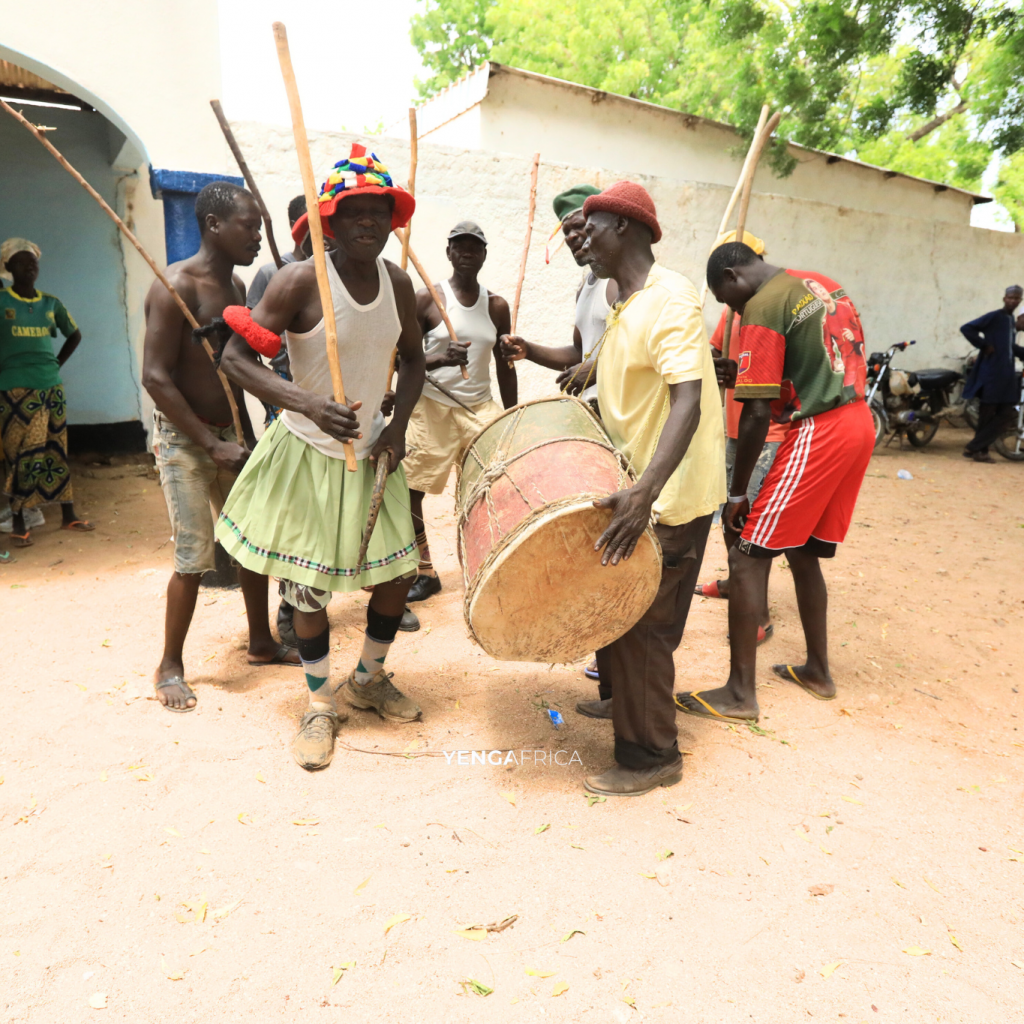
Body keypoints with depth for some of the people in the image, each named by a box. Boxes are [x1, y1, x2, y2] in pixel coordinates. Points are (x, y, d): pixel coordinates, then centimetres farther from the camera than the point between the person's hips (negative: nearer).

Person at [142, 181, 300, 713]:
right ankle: (170, 667, 14)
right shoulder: (176, 285, -16)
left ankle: (262, 643, 28)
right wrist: (212, 443, -21)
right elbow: (155, 377, -20)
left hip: (228, 433, 8)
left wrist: (244, 433, 13)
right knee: (196, 556, -6)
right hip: (183, 437, -8)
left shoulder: (235, 285, 9)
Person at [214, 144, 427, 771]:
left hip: (371, 451, 5)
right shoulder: (301, 281, -18)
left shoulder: (398, 282, -2)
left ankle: (370, 679, 34)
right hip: (308, 454, -5)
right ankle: (322, 704, 28)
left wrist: (398, 428, -3)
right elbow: (235, 356, -18)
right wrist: (304, 402, -32)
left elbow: (412, 360, 11)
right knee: (309, 585, 4)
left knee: (400, 572, 8)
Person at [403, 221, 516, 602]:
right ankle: (424, 573, 15)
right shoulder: (426, 299, -3)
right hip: (432, 408, -2)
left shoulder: (497, 307, 8)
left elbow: (505, 368, 12)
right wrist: (440, 361, -24)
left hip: (481, 408, 3)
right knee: (408, 493, -3)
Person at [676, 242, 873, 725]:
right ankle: (818, 670, 31)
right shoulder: (824, 285, 16)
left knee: (747, 556, -4)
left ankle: (740, 693, 0)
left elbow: (757, 414, -16)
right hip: (859, 425, 9)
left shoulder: (762, 309, -11)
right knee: (803, 552, 20)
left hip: (816, 435, -9)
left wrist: (737, 493, -10)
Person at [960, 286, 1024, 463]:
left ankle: (977, 448, 11)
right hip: (991, 373, -8)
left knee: (1004, 413, 6)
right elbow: (966, 329, -16)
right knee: (987, 413, -4)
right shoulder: (994, 316, -8)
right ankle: (974, 448, 6)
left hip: (1007, 373, 8)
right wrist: (984, 345, -15)